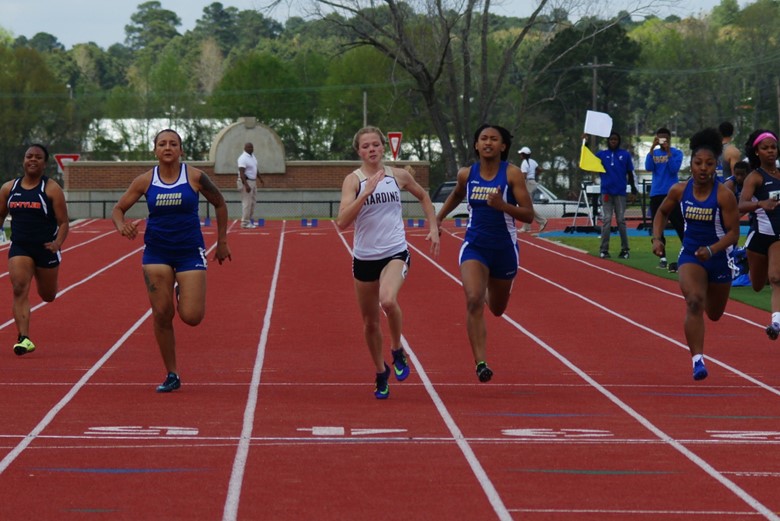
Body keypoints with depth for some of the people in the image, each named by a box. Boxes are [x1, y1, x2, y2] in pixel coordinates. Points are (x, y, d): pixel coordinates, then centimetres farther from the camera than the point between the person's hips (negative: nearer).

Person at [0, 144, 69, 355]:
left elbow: (63, 223, -7)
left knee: (47, 295, 14)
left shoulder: (52, 190, -6)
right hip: (19, 248, 1)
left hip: (46, 248, -1)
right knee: (20, 290, -17)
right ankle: (24, 338, -20)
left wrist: (57, 243, -24)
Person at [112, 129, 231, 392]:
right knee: (162, 315, -2)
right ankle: (172, 375, 12)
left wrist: (222, 241, 10)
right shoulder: (145, 181, -2)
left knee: (191, 316, -9)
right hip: (156, 252, 1)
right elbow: (118, 209, 3)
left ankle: (182, 291, 28)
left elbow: (219, 204, 9)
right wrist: (121, 225, -20)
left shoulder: (195, 177, -5)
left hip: (190, 251, -1)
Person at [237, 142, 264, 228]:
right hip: (246, 182, -10)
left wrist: (260, 179, 27)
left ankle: (250, 220, 25)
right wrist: (246, 185, -31)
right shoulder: (243, 158, -18)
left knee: (253, 202, 15)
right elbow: (241, 173, -25)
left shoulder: (253, 156, 11)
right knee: (247, 203, -8)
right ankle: (245, 223, -4)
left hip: (253, 182, 10)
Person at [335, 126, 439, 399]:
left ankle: (397, 351, -3)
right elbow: (342, 222, -19)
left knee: (388, 301, -30)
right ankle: (381, 372, 35)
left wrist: (433, 228, 13)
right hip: (364, 257, 1)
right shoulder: (353, 180, -6)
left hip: (395, 253, -1)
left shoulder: (399, 176, 2)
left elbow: (423, 196, 23)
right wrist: (366, 192, -26)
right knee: (370, 322, 11)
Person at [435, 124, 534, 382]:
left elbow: (528, 215, -15)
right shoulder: (466, 174, -3)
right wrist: (438, 218, 17)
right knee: (473, 301, -23)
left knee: (497, 309, 19)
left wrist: (502, 206, -29)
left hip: (504, 248, 0)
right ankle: (481, 363, -24)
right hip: (474, 246, 0)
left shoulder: (512, 174, -11)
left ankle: (490, 293, 59)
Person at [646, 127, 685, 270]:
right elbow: (648, 168, -5)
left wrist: (668, 151, -17)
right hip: (656, 194, 4)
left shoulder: (676, 153, 1)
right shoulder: (654, 153, 11)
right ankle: (662, 258, 10)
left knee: (679, 226, -8)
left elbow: (674, 169, -12)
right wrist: (652, 148, -10)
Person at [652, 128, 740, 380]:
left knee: (714, 314, 19)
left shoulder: (724, 195, -17)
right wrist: (657, 238, -2)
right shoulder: (679, 191, -8)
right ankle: (697, 360, -28)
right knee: (694, 302, -26)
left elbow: (733, 233, -16)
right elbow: (662, 212, 13)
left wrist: (711, 250, -31)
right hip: (690, 256, 0)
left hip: (719, 258, 0)